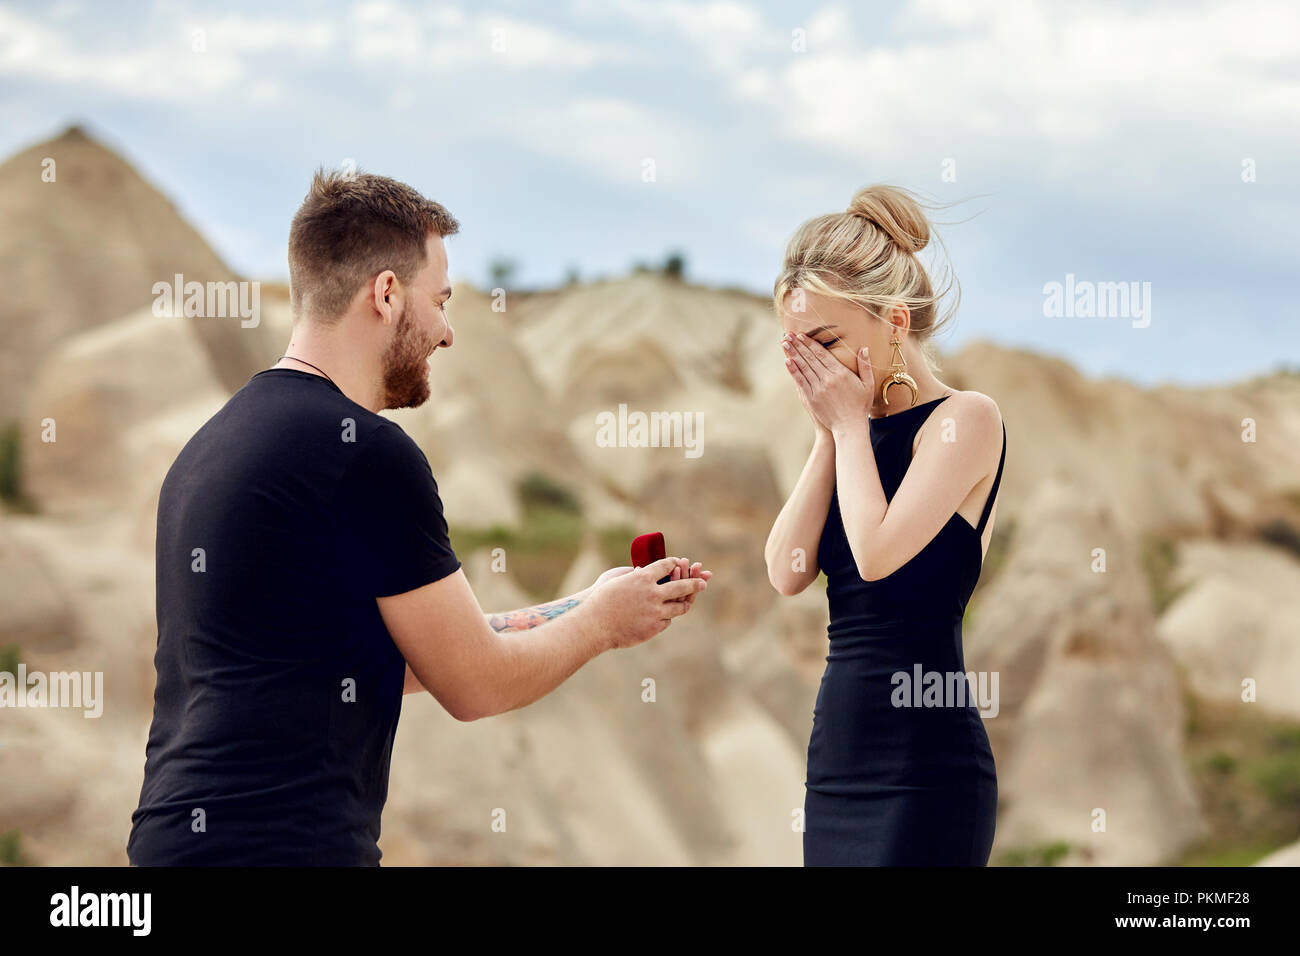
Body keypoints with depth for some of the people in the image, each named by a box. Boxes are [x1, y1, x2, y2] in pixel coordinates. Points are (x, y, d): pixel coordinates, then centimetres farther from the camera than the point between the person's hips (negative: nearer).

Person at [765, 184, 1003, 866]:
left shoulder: (964, 419, -7)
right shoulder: (852, 433, 14)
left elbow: (876, 553, -19)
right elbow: (787, 572, 3)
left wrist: (849, 424, -6)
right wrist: (827, 433, 1)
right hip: (838, 752, 7)